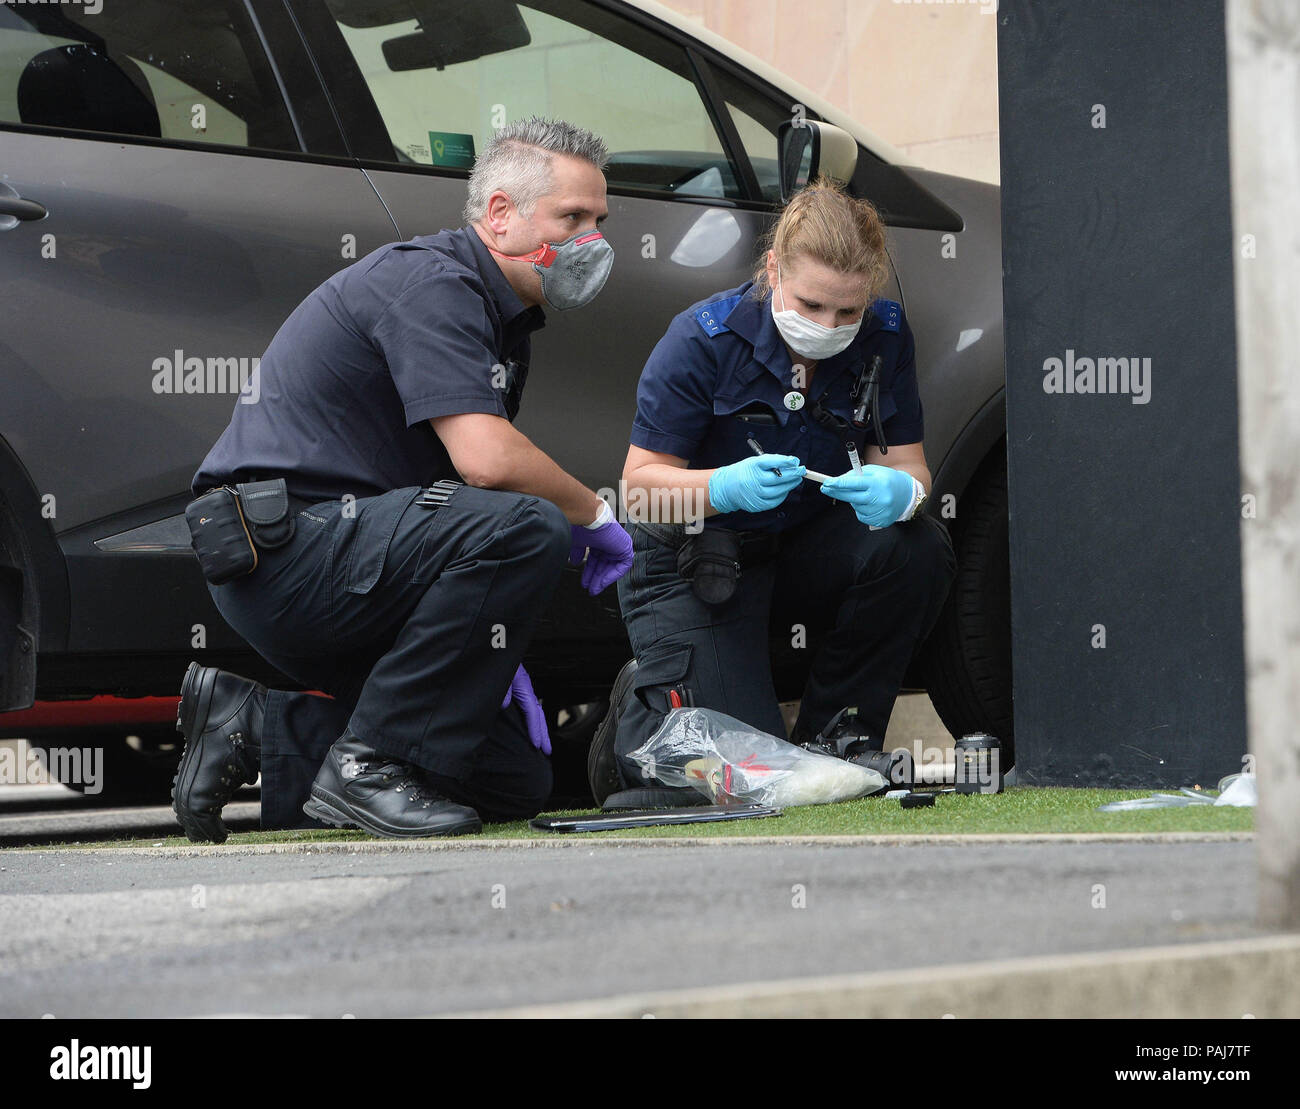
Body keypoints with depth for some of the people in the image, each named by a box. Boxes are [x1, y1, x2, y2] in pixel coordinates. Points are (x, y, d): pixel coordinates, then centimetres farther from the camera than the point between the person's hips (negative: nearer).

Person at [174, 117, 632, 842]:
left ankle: (257, 729, 9)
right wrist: (595, 515, -9)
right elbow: (485, 458, -27)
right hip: (284, 544, -10)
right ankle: (370, 764, -21)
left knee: (517, 781, 8)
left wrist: (496, 651, 9)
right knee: (528, 528, -30)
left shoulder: (505, 324, 18)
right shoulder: (430, 281, -13)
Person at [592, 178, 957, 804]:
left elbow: (907, 466, -5)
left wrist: (899, 491, -32)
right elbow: (641, 485, -17)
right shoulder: (703, 340, -21)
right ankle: (641, 708, 19)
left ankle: (834, 735, -6)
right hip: (690, 566, -5)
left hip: (804, 552, 5)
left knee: (918, 551, -27)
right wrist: (726, 488, -39)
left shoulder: (884, 338, -10)